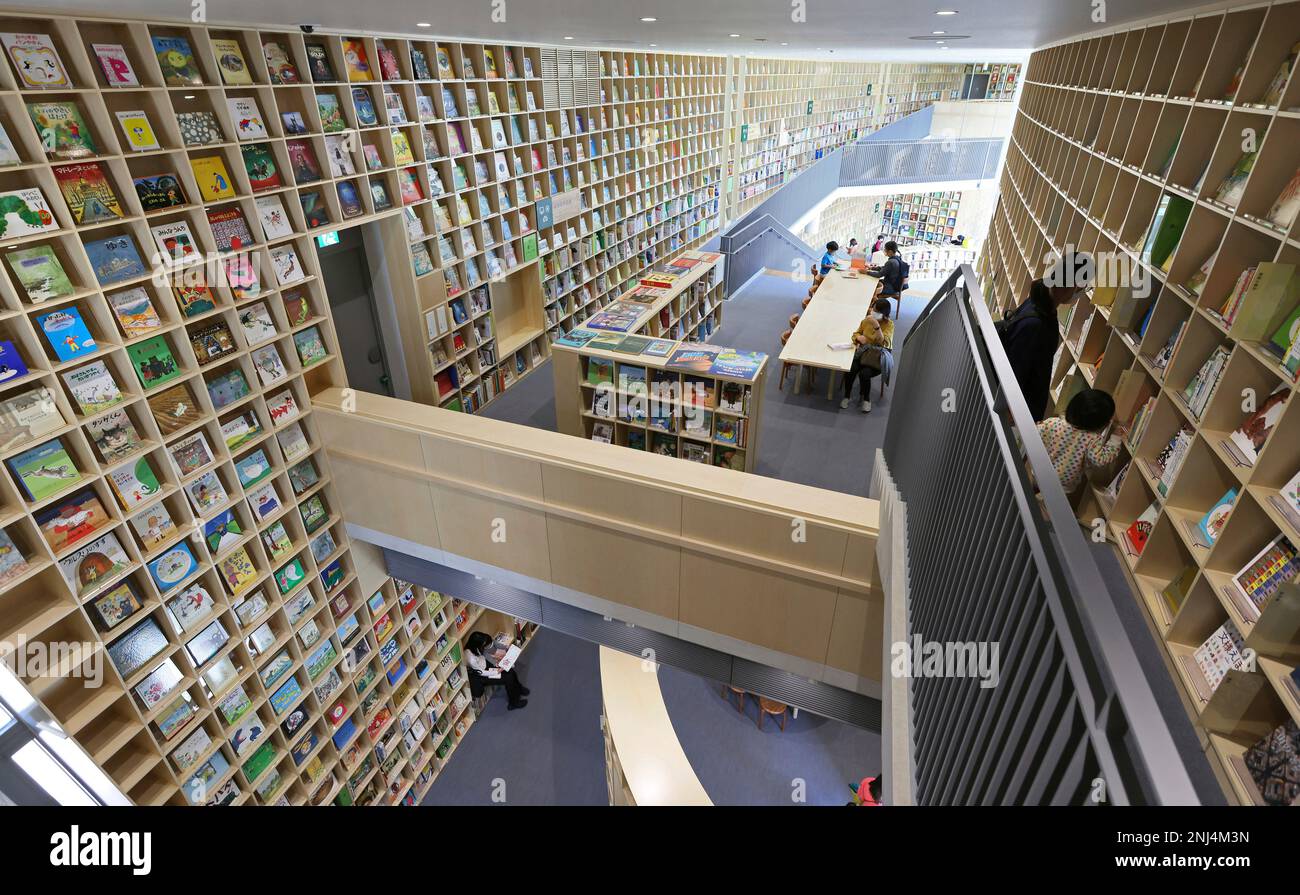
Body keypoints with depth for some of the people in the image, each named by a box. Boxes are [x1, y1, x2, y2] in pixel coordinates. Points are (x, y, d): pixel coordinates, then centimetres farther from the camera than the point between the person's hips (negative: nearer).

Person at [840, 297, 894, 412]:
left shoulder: (889, 324, -11)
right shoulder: (866, 320, 1)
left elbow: (883, 343, -24)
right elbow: (856, 333, 13)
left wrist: (876, 325, -34)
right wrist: (859, 337, -12)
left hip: (879, 355, -4)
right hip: (863, 351, 4)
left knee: (864, 374, -30)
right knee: (849, 369, -26)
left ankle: (866, 399, -2)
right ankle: (847, 395, -1)